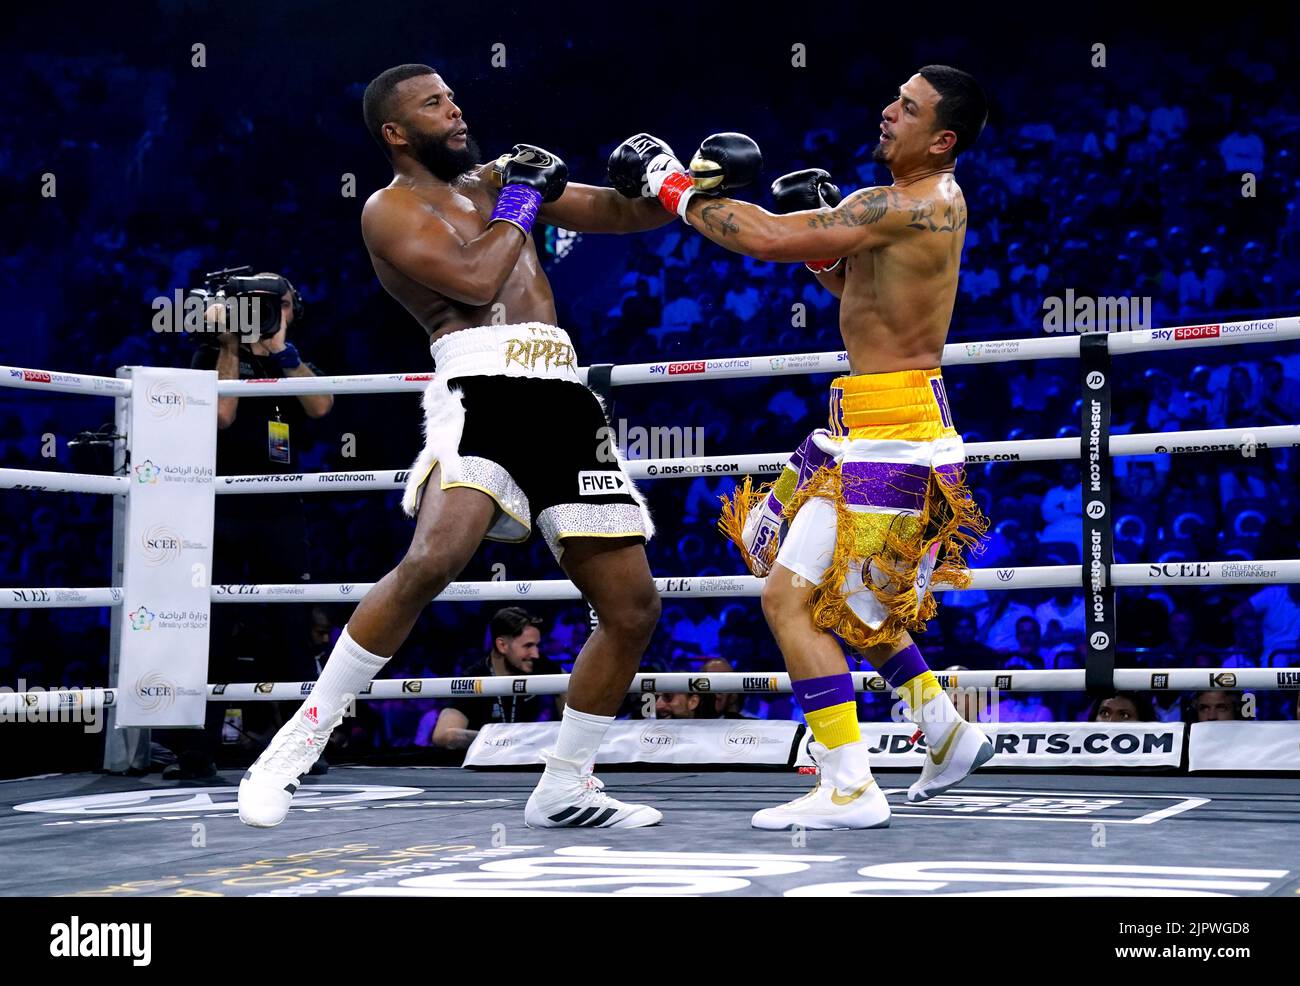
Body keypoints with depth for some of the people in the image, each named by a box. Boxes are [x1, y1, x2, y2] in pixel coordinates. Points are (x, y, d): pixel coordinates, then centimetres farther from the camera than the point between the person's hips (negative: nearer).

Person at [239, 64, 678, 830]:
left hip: (565, 400, 7)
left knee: (634, 606, 2)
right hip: (483, 387, -7)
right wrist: (519, 206, 1)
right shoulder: (391, 208, 4)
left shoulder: (495, 180, 25)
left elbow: (623, 215, 28)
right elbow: (474, 281, -12)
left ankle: (564, 788, 16)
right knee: (433, 560, -31)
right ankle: (305, 737, -15)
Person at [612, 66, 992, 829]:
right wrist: (823, 239, 5)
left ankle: (852, 791, -4)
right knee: (846, 593, 24)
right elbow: (851, 283, 25)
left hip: (890, 435, -11)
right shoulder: (925, 201, 13)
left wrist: (676, 186, -12)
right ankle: (948, 731, 29)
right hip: (873, 428, 11)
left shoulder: (912, 204, -19)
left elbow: (767, 238, -24)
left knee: (792, 597, -9)